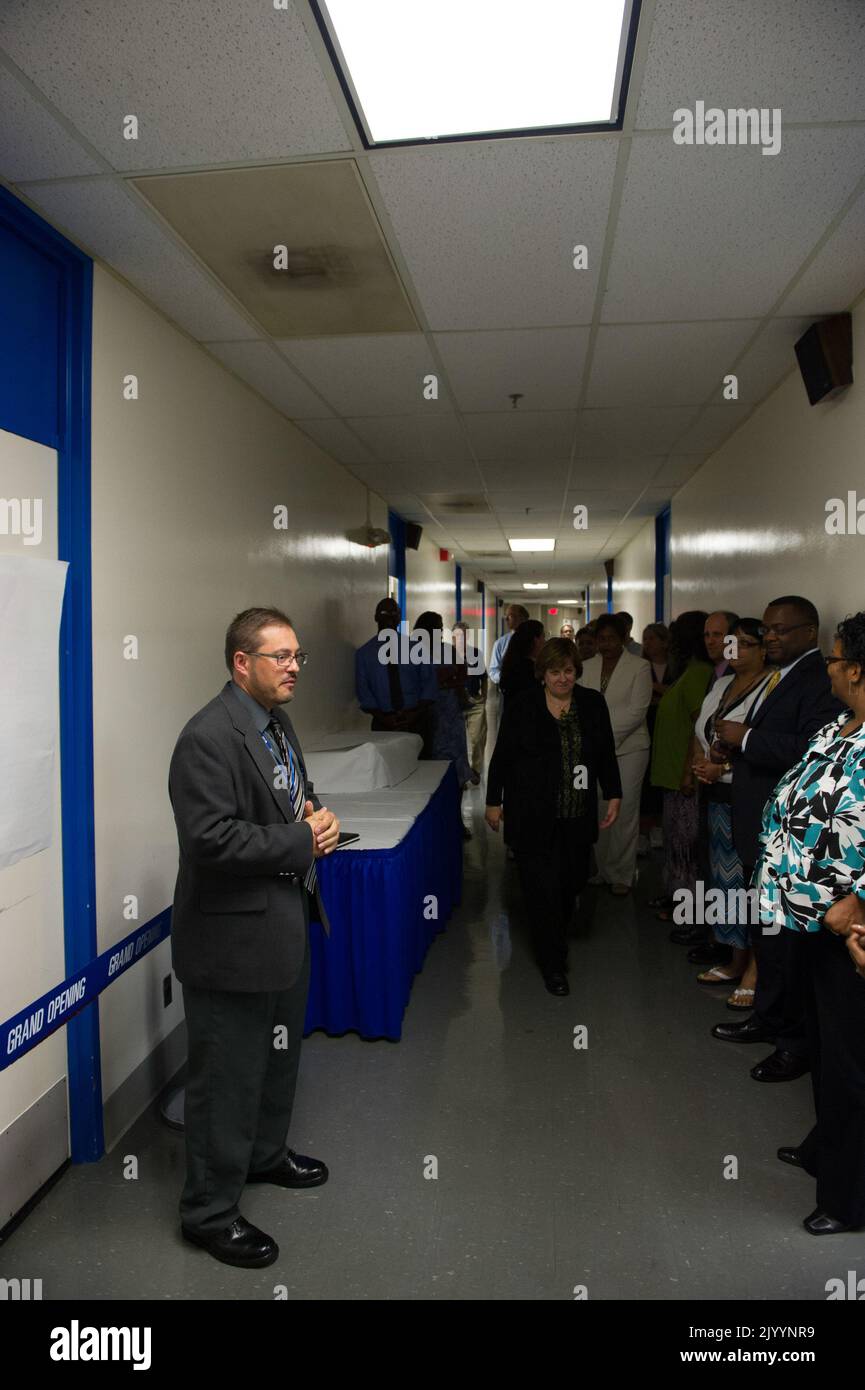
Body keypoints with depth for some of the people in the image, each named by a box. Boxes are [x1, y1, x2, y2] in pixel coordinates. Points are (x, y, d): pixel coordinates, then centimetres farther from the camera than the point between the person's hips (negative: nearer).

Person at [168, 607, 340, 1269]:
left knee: (279, 1055, 26)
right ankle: (210, 1212, 28)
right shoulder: (209, 737, -23)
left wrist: (319, 818, -3)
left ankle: (267, 1153, 50)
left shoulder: (278, 723, 7)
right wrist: (301, 841, -21)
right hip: (233, 936, -10)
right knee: (228, 1076, 7)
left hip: (287, 924, 10)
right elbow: (210, 839, -29)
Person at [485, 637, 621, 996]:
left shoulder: (593, 704, 5)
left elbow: (607, 755, 11)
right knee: (544, 889, -2)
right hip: (534, 817, -3)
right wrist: (493, 802, 2)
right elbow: (501, 757, 0)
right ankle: (553, 964, 13)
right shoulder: (521, 706, -4)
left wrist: (613, 795, 5)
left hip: (577, 817, 3)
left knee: (571, 883, 9)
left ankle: (556, 938, 39)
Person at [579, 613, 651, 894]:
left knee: (624, 813, 0)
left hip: (628, 748, -3)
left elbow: (636, 710, -9)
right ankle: (603, 870, 22)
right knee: (599, 811, 7)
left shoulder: (639, 667, -2)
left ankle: (622, 875, 13)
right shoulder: (588, 667, 11)